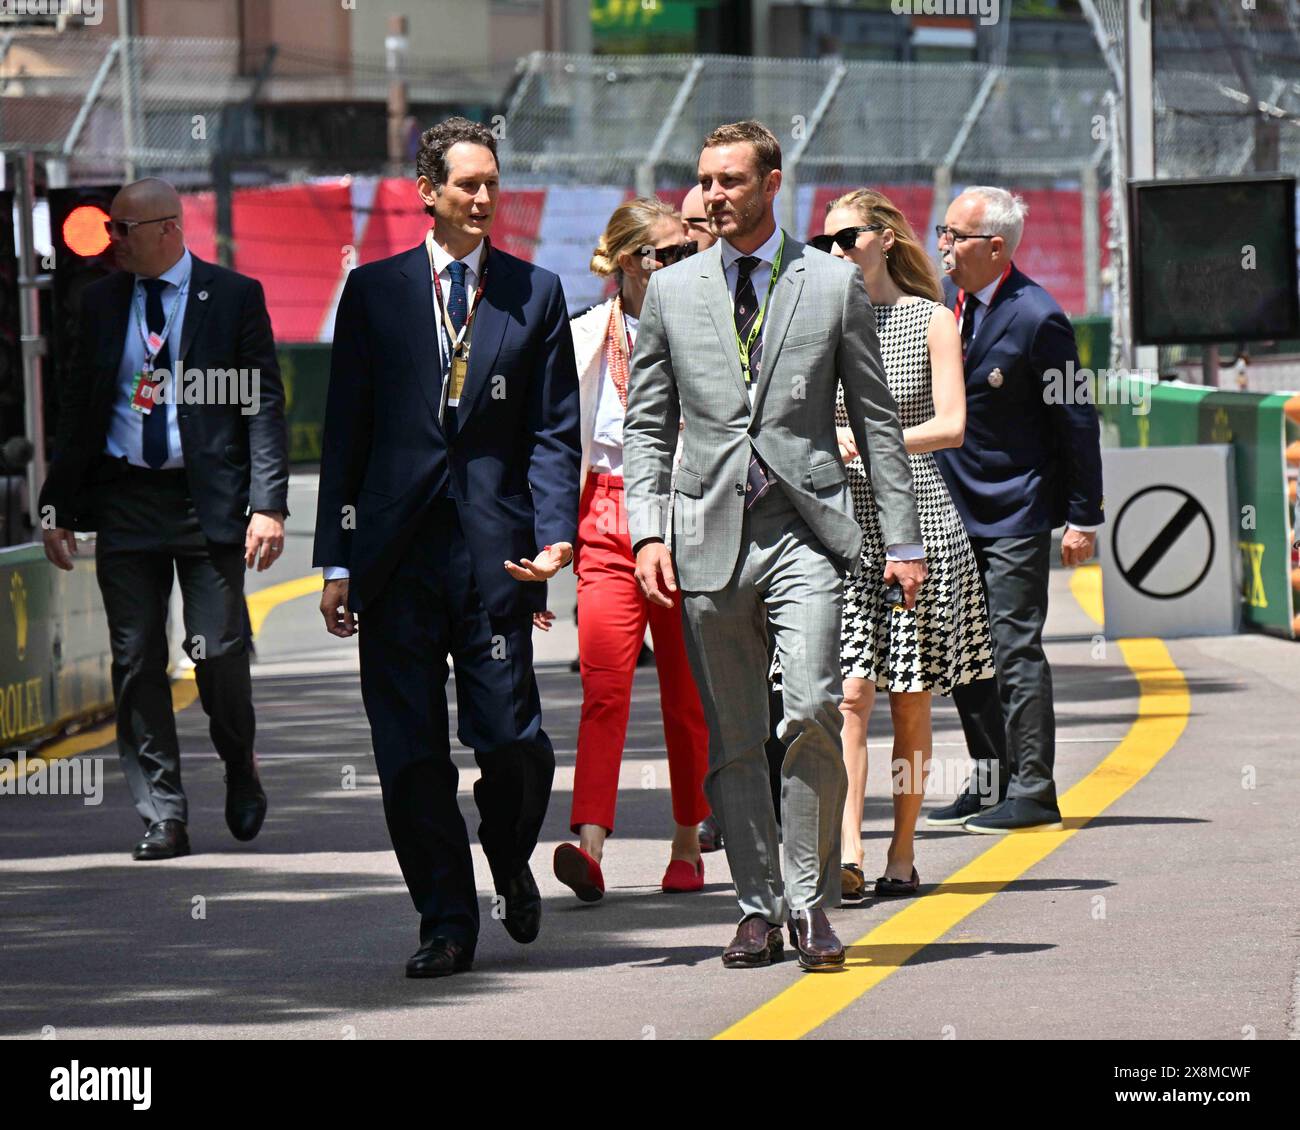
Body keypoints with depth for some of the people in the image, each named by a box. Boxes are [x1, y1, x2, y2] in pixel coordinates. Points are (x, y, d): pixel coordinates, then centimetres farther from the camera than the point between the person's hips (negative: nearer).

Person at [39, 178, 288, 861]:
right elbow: (78, 408, 14)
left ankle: (240, 770, 23)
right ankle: (162, 818, 5)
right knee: (136, 662, 0)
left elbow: (264, 404, -2)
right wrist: (59, 506, 8)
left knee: (218, 652, -6)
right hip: (124, 498, 3)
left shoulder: (234, 297, 0)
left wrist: (269, 503, -11)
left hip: (208, 498, -3)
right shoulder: (102, 303, 10)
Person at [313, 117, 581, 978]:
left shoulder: (536, 293, 8)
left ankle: (511, 867, 24)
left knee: (509, 737, -6)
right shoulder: (373, 292, 9)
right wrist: (338, 561, 3)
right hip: (397, 549, 1)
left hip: (494, 548, -1)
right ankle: (447, 922, 9)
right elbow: (345, 432, 8)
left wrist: (555, 534, -10)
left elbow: (554, 430, 5)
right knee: (410, 749, 0)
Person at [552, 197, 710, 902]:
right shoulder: (584, 338, 5)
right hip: (609, 519, -1)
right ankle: (589, 845, -26)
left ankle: (687, 844, 20)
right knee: (604, 684, -14)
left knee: (688, 692, 7)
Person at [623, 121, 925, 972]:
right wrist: (648, 529, 0)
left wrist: (904, 540, 4)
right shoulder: (672, 292, 11)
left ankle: (810, 901, -6)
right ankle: (760, 909, 13)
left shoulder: (834, 285, 6)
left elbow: (878, 419, 8)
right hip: (712, 537, 2)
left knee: (812, 709, -17)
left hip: (805, 529, -2)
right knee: (733, 740, 3)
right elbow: (648, 424, 13)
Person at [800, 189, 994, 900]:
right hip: (840, 523, 1)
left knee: (911, 701, 2)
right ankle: (848, 854, -18)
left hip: (917, 518, -1)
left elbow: (950, 426, -6)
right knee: (849, 693, -11)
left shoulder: (931, 320, 3)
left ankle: (902, 854, 11)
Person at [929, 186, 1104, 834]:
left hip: (1015, 513, -8)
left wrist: (1082, 517, -10)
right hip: (953, 507, 8)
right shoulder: (943, 301, 5)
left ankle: (1032, 792, -3)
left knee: (1014, 647, -8)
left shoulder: (1036, 319, -16)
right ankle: (989, 783, 20)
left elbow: (1076, 421, -11)